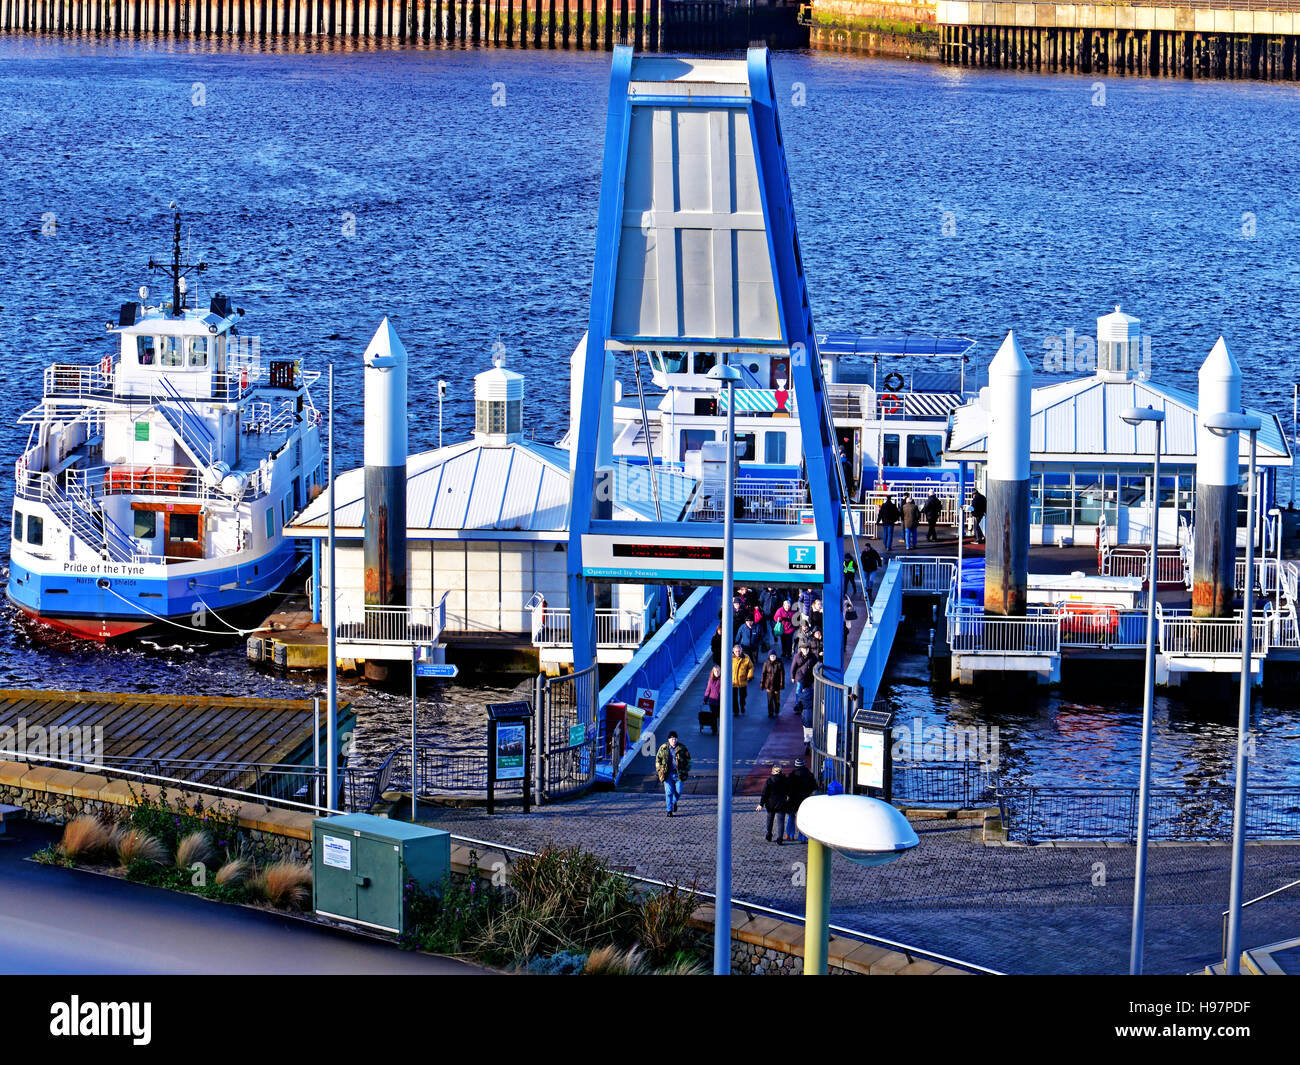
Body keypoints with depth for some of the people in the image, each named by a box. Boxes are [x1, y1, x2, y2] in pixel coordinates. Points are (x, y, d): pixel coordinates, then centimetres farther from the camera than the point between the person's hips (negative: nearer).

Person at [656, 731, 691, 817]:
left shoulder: (682, 748, 2)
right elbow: (658, 759, 12)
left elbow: (688, 759, 11)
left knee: (678, 791, 0)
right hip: (667, 774, 0)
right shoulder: (663, 748, 2)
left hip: (678, 774, 0)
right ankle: (669, 810, 2)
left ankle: (674, 802, 33)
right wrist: (659, 770, 3)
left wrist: (687, 770, 6)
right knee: (669, 792, -5)